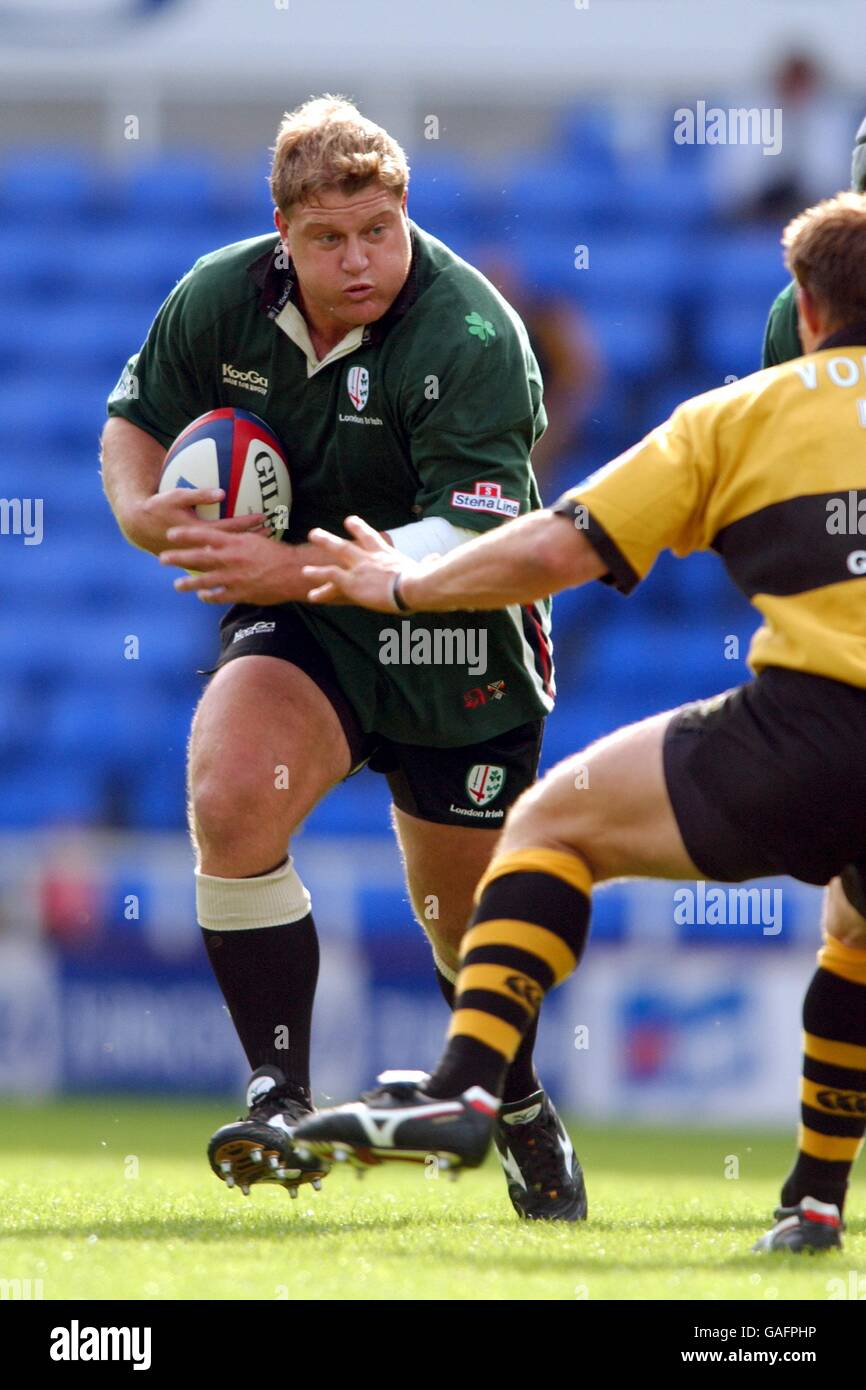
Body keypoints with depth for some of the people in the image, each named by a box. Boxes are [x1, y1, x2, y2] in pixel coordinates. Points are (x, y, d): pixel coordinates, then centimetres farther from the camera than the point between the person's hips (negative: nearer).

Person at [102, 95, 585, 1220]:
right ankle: (281, 1097, -20)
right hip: (298, 631, 3)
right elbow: (136, 421, 10)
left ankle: (525, 1119, 41)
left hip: (455, 646, -3)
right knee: (228, 799, -27)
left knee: (467, 916, 9)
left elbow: (475, 538, -31)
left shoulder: (473, 342, -25)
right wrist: (143, 510, -14)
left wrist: (298, 569, -40)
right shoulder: (221, 299, -8)